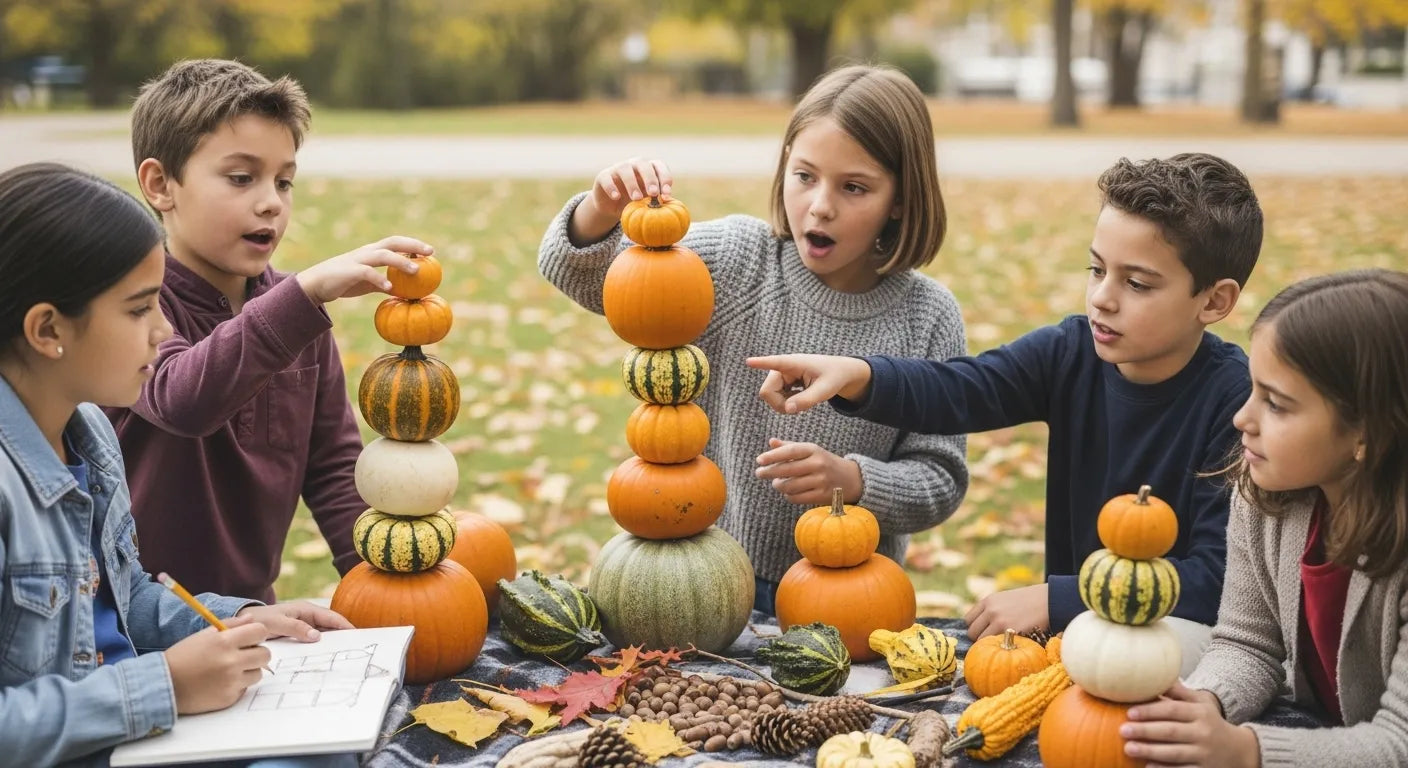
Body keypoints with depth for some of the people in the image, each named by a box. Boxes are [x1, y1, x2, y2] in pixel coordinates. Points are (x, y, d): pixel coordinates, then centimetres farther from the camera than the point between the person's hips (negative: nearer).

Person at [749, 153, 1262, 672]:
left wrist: (1055, 599, -25)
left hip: (1178, 634, -4)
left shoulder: (1239, 401, -18)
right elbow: (957, 391, -19)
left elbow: (1217, 576, -22)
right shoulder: (1072, 354, -5)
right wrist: (854, 376, -40)